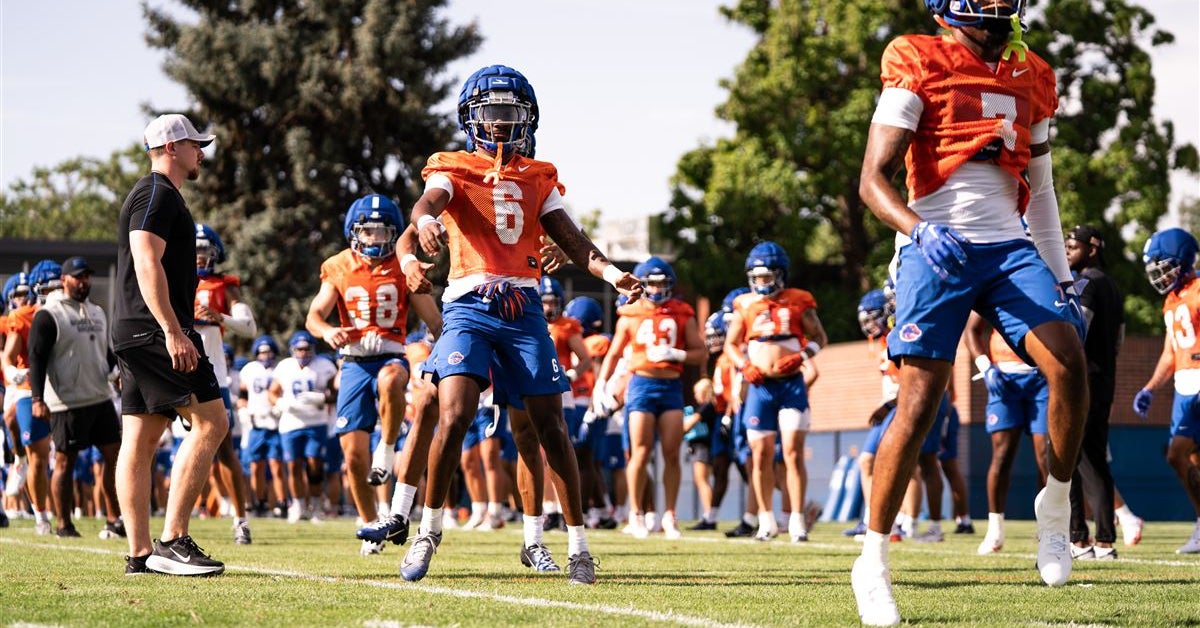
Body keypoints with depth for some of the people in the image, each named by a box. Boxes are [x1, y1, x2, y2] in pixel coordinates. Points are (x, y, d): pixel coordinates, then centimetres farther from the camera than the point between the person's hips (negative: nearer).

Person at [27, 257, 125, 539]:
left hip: (100, 398, 7)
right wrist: (38, 399, -18)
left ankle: (114, 520, 8)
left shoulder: (97, 313, 16)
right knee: (65, 462, 1)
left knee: (114, 455, 2)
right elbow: (37, 359, -10)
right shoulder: (48, 315, -6)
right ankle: (64, 524, 9)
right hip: (67, 402, -7)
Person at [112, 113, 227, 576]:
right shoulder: (159, 194, -8)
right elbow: (147, 264, -19)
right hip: (154, 330, -11)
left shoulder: (151, 195, 24)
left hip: (133, 336, 11)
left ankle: (140, 553, 6)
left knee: (140, 441, 7)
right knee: (210, 422, -12)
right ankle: (172, 540, -16)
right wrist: (173, 331, -24)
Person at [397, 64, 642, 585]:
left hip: (523, 307, 3)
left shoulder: (538, 179, 18)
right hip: (468, 306, -3)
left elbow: (571, 239, 10)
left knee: (550, 425, 0)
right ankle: (429, 529, 0)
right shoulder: (453, 169, 8)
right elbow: (429, 202, -14)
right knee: (455, 416, -16)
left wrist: (610, 272, -10)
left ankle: (577, 541, 8)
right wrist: (425, 220, -39)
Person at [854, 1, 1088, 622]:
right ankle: (873, 562, 3)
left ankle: (1056, 507, 5)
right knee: (917, 406, -9)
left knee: (1069, 364, -18)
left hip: (1010, 248, 5)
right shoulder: (920, 66, -3)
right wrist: (918, 229, -28)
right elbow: (873, 180, -9)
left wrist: (1061, 278, 20)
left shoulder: (1029, 77, 14)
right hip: (938, 253, -5)